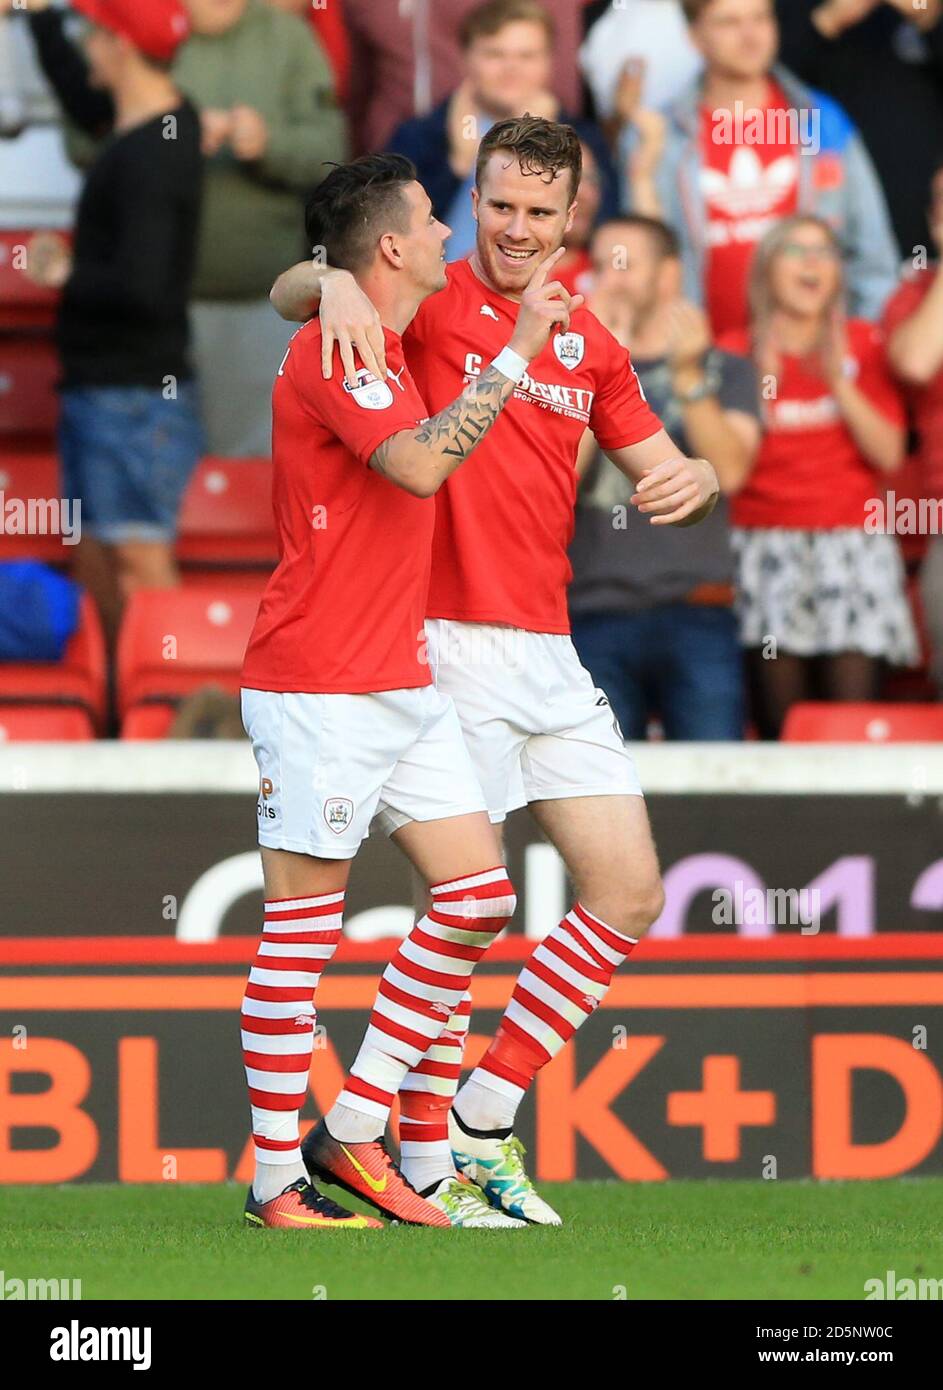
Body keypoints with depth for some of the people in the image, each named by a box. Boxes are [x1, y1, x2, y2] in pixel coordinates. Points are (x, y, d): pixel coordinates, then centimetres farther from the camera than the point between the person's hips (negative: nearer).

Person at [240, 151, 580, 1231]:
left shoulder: (387, 346, 17)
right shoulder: (331, 348, -13)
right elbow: (422, 463, -27)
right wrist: (517, 349, -21)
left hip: (402, 682, 10)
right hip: (318, 686, -10)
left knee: (478, 896, 5)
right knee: (302, 925, -5)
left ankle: (351, 1137, 11)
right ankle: (276, 1179, -1)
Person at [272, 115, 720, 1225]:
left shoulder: (590, 343, 14)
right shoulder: (433, 301, -3)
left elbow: (658, 468, 20)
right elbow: (288, 292, -15)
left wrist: (695, 481, -4)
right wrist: (336, 285, -38)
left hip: (549, 653, 7)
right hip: (450, 645, -7)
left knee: (628, 893, 5)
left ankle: (483, 1116, 14)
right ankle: (425, 1155, 3)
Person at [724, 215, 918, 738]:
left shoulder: (864, 345, 11)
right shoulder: (736, 353, 8)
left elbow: (889, 454, 1)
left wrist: (841, 384, -8)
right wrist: (761, 382, -8)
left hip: (852, 547, 0)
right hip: (765, 549, 0)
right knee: (778, 730, -9)